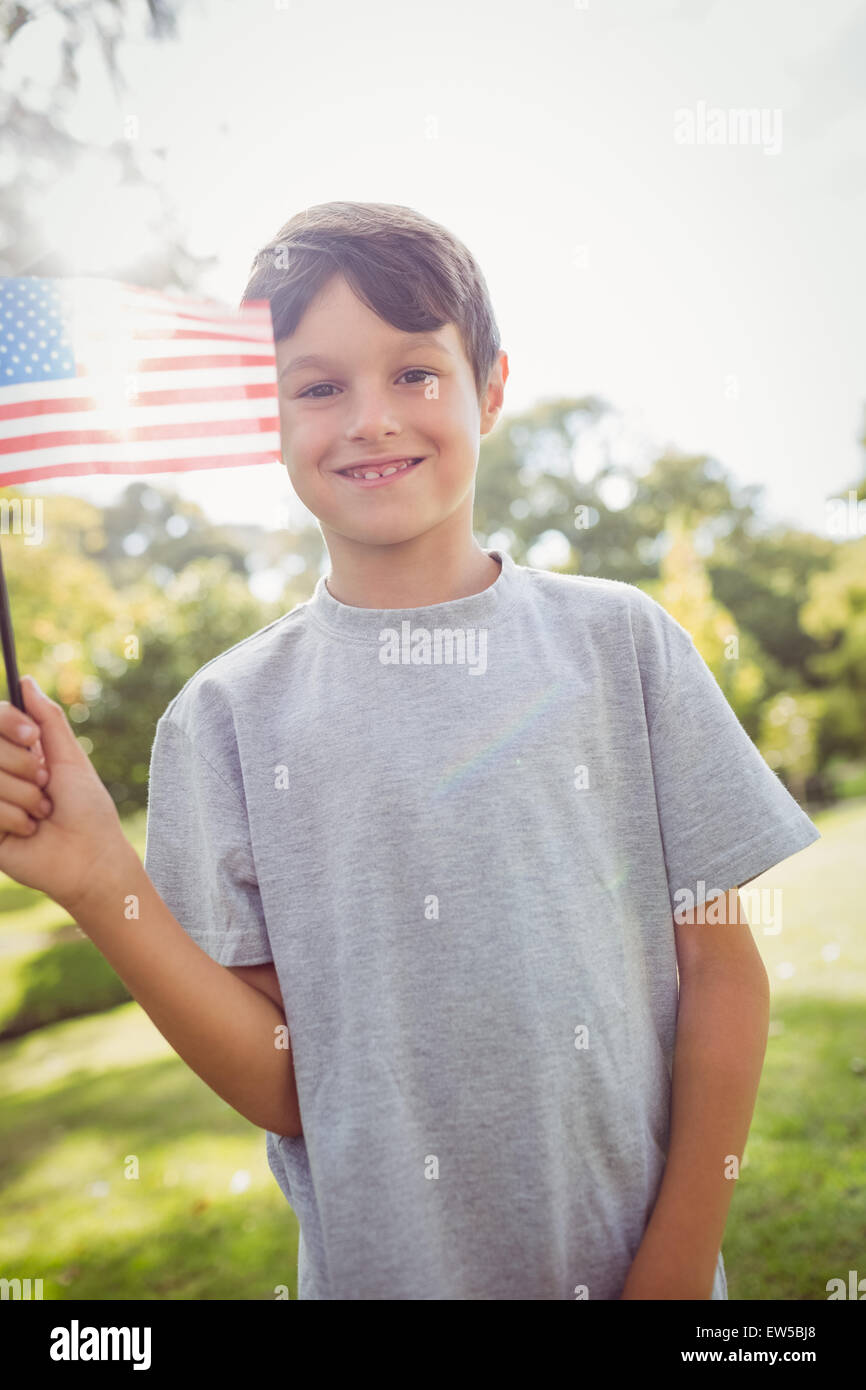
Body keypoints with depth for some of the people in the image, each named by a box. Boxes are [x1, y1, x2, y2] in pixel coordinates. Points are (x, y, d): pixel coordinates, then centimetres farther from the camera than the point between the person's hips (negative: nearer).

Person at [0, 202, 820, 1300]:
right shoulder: (230, 714, -7)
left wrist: (680, 1266, -7)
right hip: (380, 1266, 0)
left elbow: (724, 972, -4)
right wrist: (97, 883, -21)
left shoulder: (618, 639, -7)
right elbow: (286, 1088, -9)